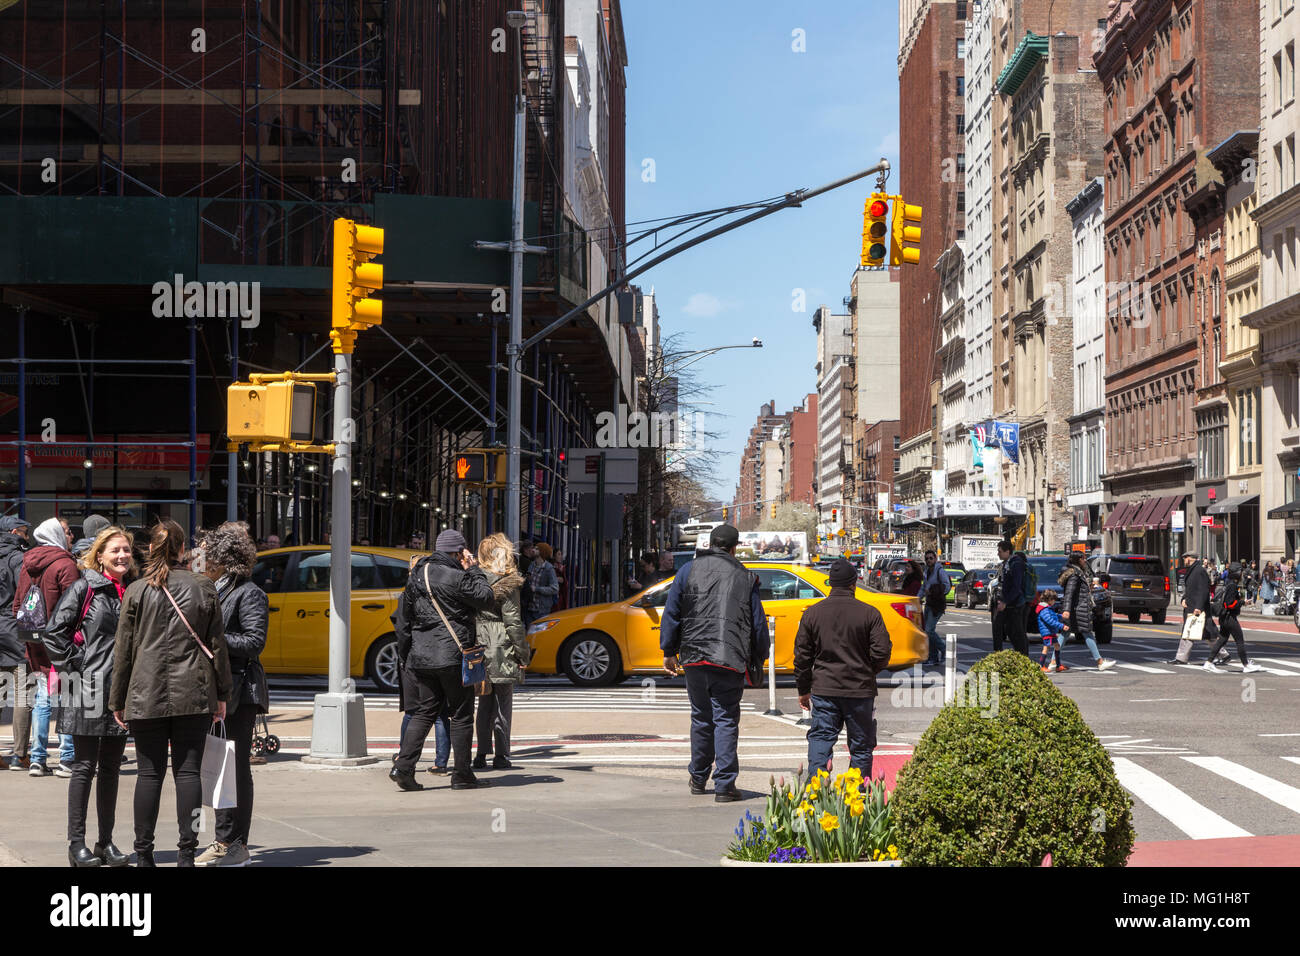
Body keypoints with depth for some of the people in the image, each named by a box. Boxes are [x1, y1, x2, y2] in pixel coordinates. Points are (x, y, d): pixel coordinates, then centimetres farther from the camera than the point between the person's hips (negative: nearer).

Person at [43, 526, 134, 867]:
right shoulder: (84, 588, -4)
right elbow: (54, 633, -8)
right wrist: (73, 667, -11)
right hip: (89, 689, -5)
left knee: (111, 768, 9)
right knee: (84, 767, -1)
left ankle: (106, 842, 15)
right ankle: (77, 844, 4)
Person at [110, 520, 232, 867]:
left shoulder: (136, 591, -1)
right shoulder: (204, 588, 2)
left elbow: (124, 650, 3)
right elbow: (217, 645, 5)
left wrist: (118, 701, 10)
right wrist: (221, 695, 12)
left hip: (147, 695, 0)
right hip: (193, 694, 1)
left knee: (150, 773, 4)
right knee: (188, 771, 2)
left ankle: (143, 852, 8)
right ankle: (187, 852, 1)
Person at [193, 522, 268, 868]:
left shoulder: (249, 594, -8)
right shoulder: (212, 591, 17)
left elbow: (255, 642, -15)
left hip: (239, 691, -8)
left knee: (236, 768, -6)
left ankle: (235, 846, -2)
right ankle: (225, 840, 18)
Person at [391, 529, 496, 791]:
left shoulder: (416, 576, 9)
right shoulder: (457, 578, -13)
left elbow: (403, 619, 14)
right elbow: (487, 600, -5)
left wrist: (405, 656, 20)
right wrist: (474, 570, 3)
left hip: (421, 658, 6)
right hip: (453, 657, -6)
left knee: (423, 713, 11)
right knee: (461, 716, 4)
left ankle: (403, 767, -2)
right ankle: (462, 775, 7)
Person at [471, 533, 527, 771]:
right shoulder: (506, 583, -10)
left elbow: (469, 616, 8)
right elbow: (513, 621, -11)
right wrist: (523, 653, -5)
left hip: (480, 648, 6)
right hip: (502, 651, -6)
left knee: (485, 704, 13)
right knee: (502, 704, 1)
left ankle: (482, 754, 13)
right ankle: (501, 756, 4)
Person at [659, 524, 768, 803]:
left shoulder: (688, 571, 7)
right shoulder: (745, 578, 5)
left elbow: (671, 614, 7)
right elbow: (758, 623, 9)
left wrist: (669, 651, 13)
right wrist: (758, 661, 18)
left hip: (694, 657, 2)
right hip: (730, 661, -2)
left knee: (701, 718, 15)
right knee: (726, 720, -1)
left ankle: (698, 778, 25)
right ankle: (724, 785, -5)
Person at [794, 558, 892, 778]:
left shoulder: (812, 613, 2)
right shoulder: (869, 613, -5)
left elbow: (802, 656, 5)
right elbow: (881, 654, -6)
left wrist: (803, 690, 14)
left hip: (823, 688, 1)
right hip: (860, 690, -1)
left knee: (820, 739, 4)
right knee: (861, 745, 10)